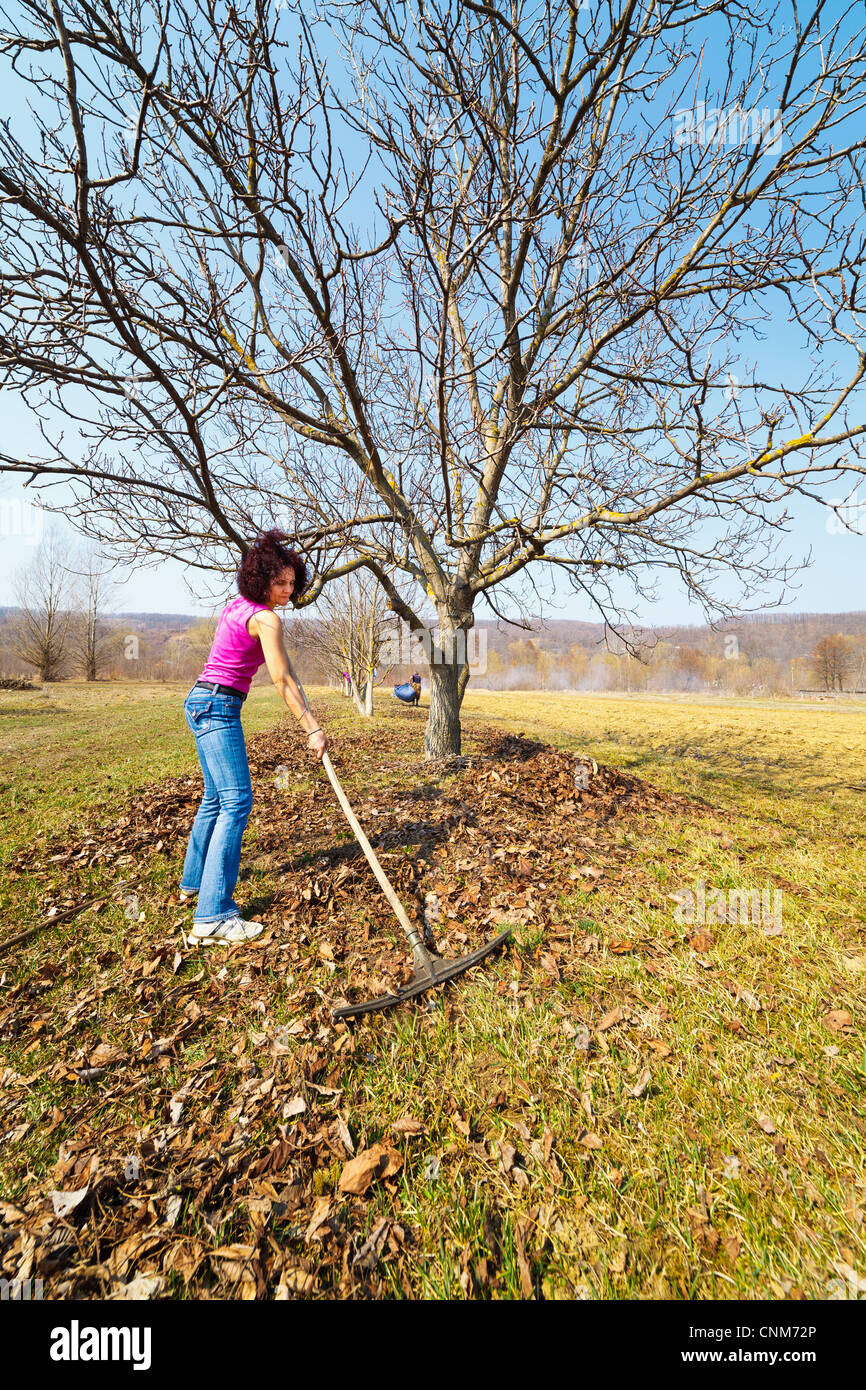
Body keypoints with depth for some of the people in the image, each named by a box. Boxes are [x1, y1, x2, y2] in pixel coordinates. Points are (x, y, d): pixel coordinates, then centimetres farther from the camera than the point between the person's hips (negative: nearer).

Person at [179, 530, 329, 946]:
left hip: (202, 701, 10)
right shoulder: (265, 619, -15)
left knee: (216, 797, 19)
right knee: (236, 801, -15)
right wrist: (312, 729, -16)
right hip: (217, 706, -10)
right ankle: (213, 915, -17)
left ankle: (194, 882, 34)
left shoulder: (236, 607, 13)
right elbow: (282, 681, -17)